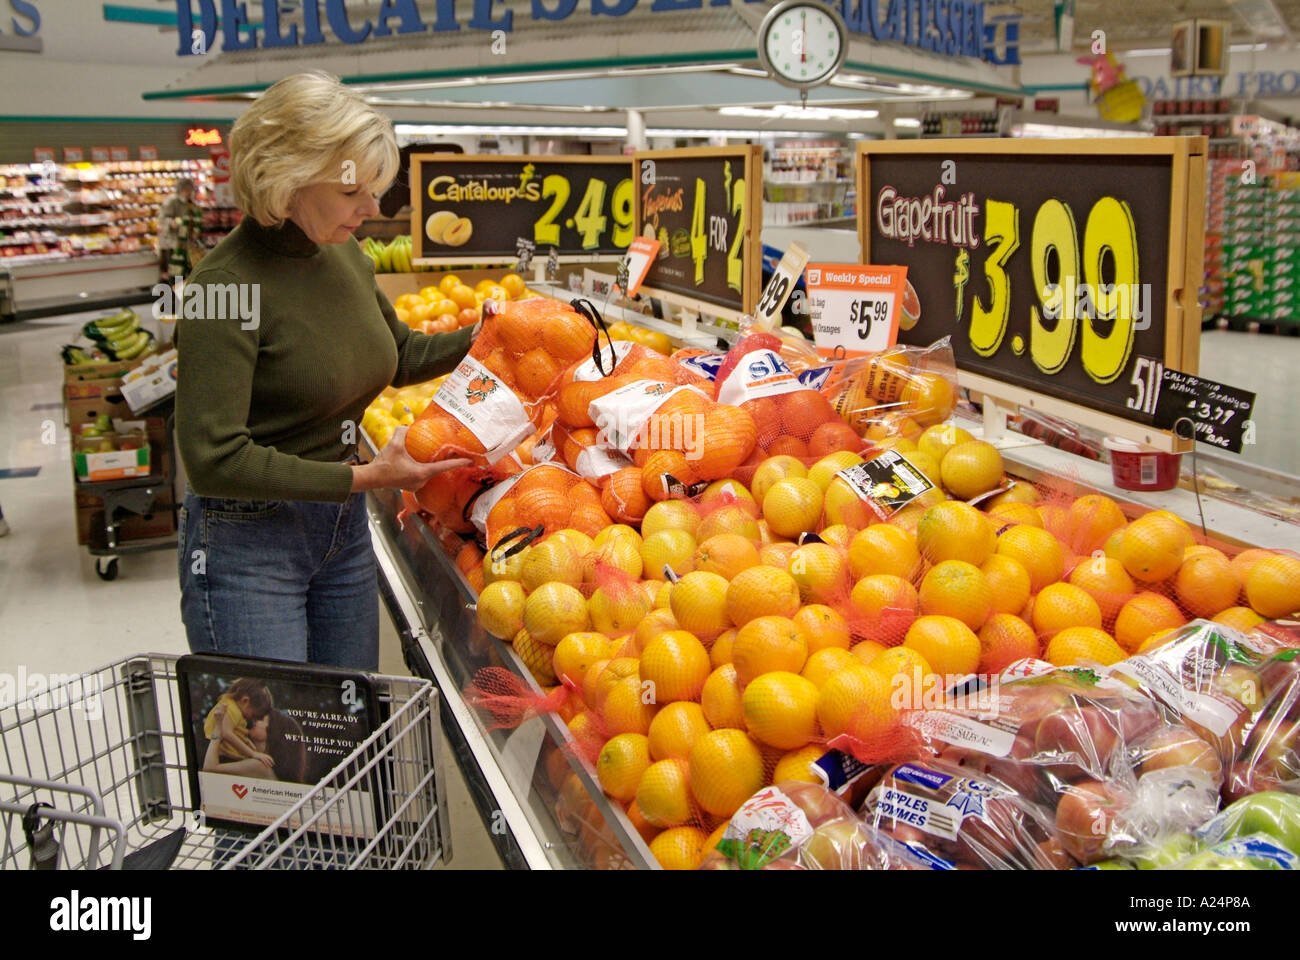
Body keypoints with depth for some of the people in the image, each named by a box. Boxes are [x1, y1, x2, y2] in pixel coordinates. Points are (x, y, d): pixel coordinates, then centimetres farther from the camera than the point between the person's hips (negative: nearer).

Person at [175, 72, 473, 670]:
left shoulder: (346, 255, 3)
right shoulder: (230, 282, -20)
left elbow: (398, 355, 22)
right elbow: (214, 458, -24)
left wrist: (480, 338, 6)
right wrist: (363, 477, -21)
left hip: (343, 529, 8)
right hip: (248, 541, -7)